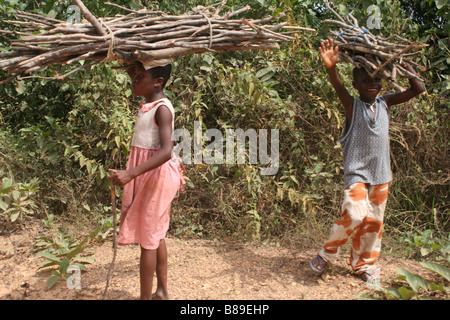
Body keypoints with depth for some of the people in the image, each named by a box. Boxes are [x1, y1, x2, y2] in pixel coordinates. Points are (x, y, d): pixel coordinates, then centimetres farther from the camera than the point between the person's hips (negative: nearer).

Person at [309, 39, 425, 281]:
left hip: (381, 174, 5)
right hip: (356, 172, -5)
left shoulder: (385, 103, 7)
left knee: (374, 221, 10)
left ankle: (363, 264, 28)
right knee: (354, 216, -18)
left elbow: (417, 89, 7)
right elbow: (339, 87, -25)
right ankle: (327, 255, 5)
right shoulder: (352, 106, -5)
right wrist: (331, 68, -44)